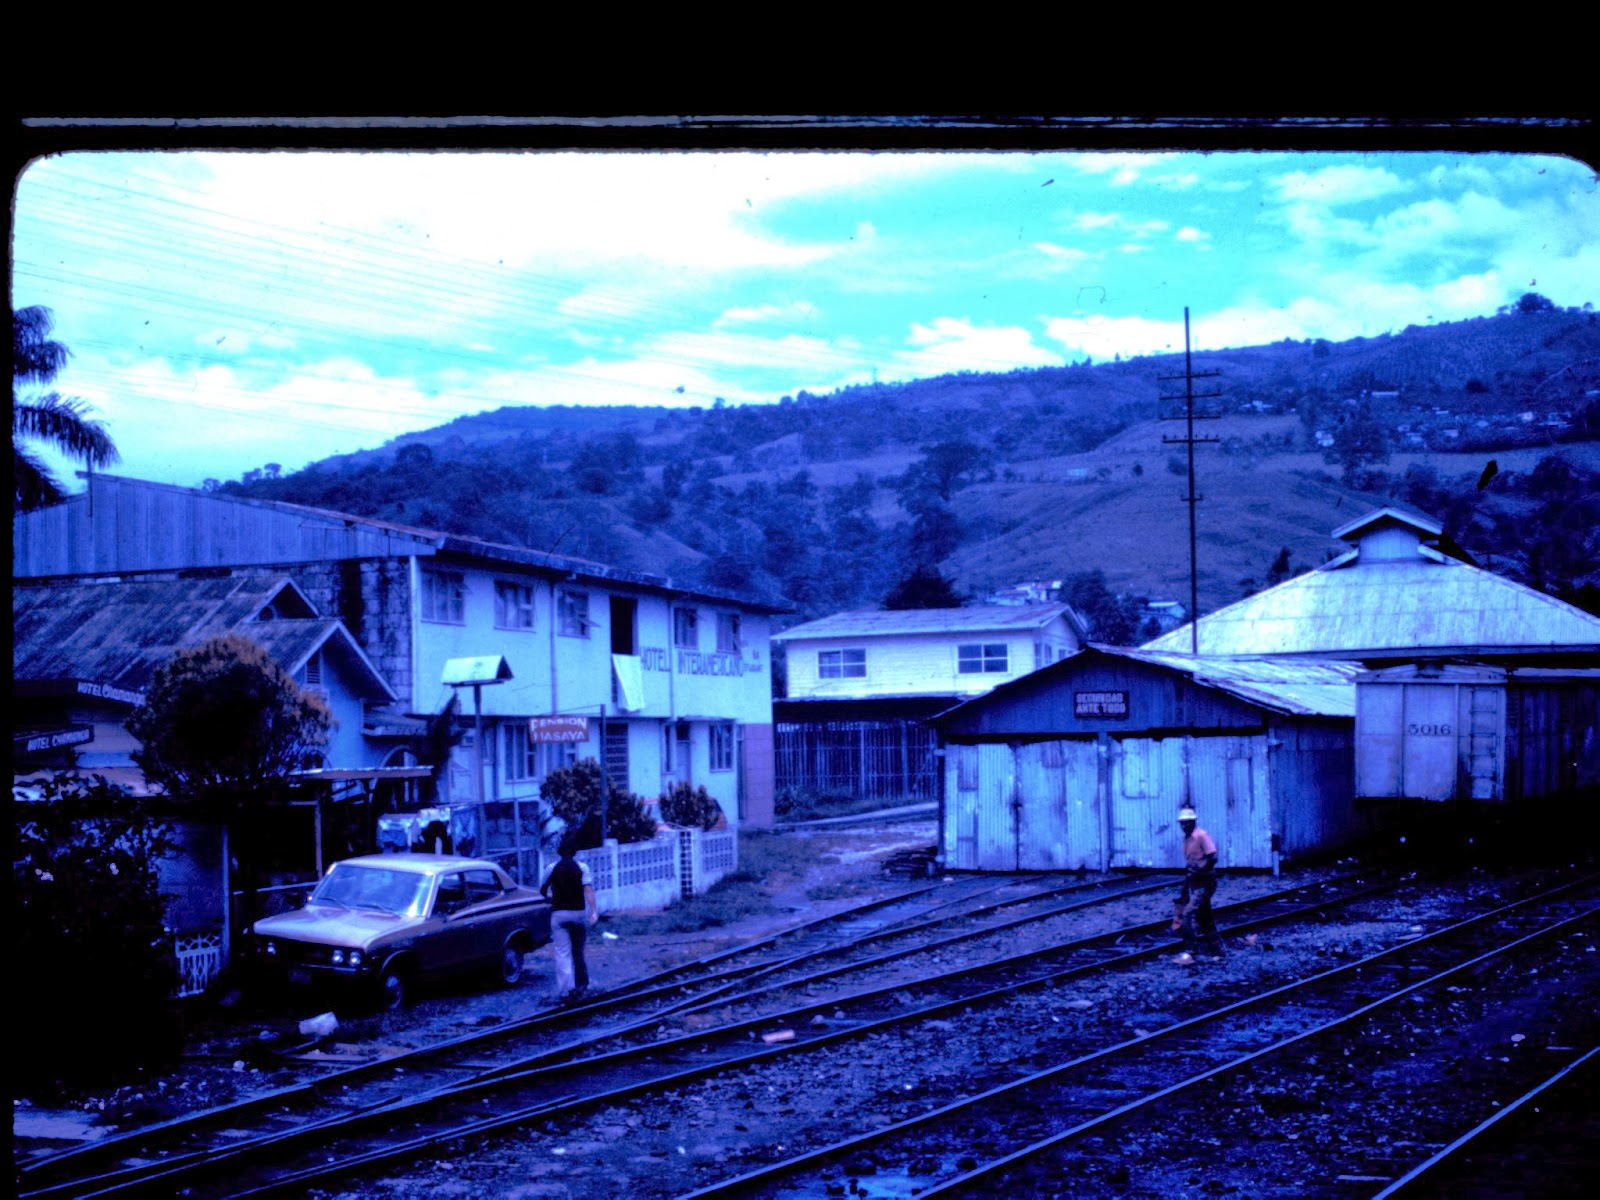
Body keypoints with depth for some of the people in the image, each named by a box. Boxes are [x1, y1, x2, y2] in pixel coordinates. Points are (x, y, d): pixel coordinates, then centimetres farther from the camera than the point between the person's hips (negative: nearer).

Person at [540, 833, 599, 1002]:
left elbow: (542, 891, 7)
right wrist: (594, 911, -20)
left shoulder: (552, 869, -2)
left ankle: (567, 991, -15)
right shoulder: (582, 867, -4)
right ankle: (581, 984, 28)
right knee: (578, 951, 19)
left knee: (562, 954, -4)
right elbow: (588, 890, -16)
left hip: (559, 914, -1)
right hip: (579, 913, 1)